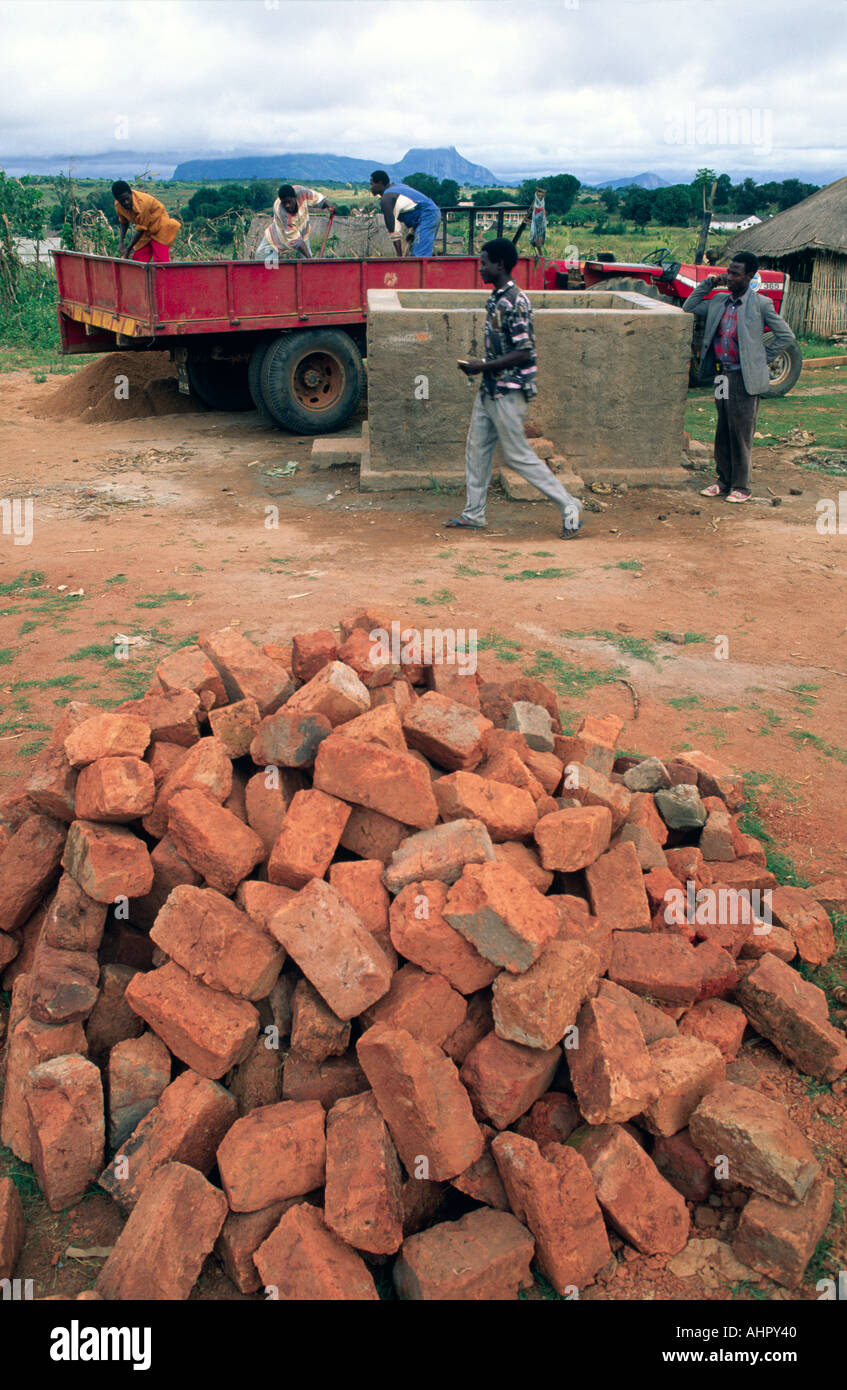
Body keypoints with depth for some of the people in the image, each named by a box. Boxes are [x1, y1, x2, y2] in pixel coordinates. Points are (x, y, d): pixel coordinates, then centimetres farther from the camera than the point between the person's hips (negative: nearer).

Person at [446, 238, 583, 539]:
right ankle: (473, 514, 22)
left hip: (509, 391, -10)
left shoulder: (515, 302, -19)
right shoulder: (495, 299, 10)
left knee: (517, 455, -4)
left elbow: (524, 353, -22)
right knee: (477, 449, 12)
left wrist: (484, 366, -19)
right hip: (490, 389, 10)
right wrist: (478, 365, 7)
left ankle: (568, 505, 3)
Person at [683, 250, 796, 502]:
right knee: (723, 432, 12)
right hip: (722, 375, 6)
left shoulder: (760, 304, -5)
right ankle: (724, 481, 23)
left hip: (744, 378, -5)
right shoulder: (718, 301, 10)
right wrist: (707, 284, 7)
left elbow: (786, 336, -2)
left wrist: (760, 359, -2)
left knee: (741, 434, -1)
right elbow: (689, 309, 16)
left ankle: (742, 486, 8)